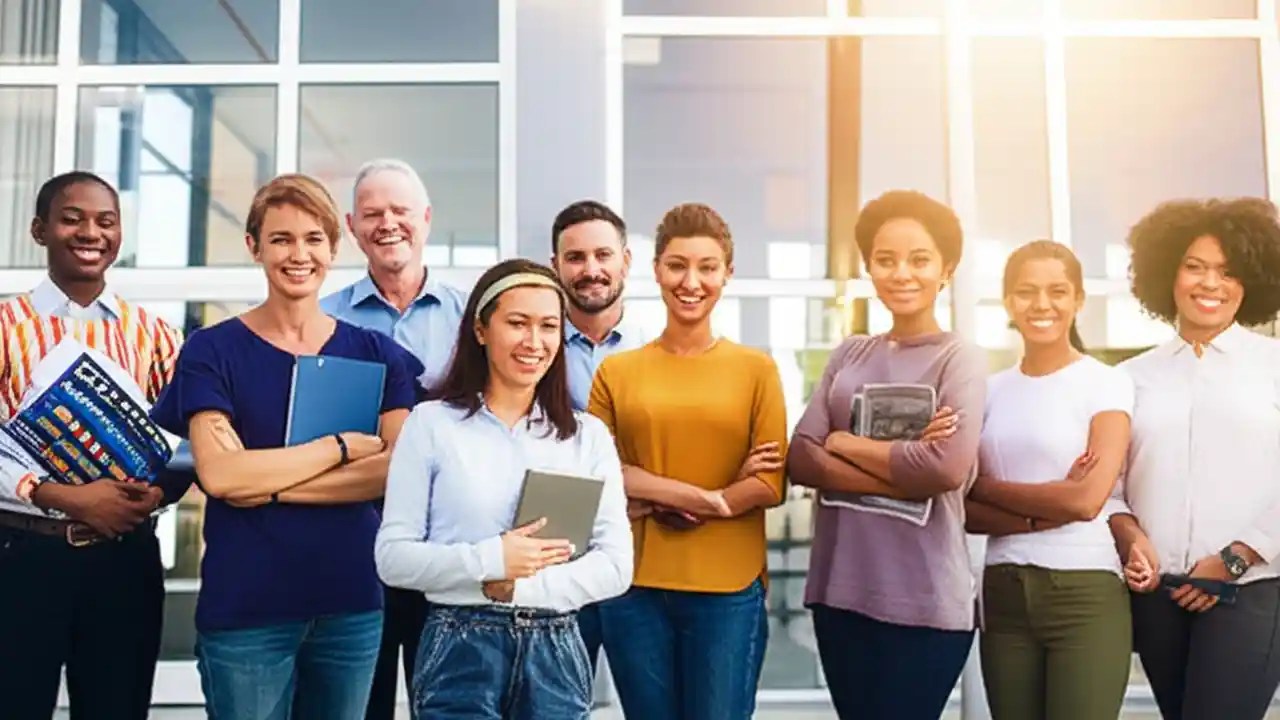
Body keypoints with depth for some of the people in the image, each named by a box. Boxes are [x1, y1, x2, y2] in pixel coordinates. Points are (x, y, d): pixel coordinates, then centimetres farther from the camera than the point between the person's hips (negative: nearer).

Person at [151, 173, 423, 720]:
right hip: (244, 608, -2)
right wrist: (345, 446, -11)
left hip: (352, 603, 3)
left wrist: (266, 480, -13)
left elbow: (396, 468, -7)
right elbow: (218, 475, -14)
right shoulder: (212, 350, -1)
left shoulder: (376, 353, 5)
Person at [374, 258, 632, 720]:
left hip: (555, 652, 2)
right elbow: (393, 556, -5)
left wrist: (519, 586, -14)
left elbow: (616, 565, -2)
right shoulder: (431, 424, -2)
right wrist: (490, 561, -17)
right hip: (460, 649, -2)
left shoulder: (588, 436, 4)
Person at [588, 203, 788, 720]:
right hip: (635, 586, 1)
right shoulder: (616, 371, 5)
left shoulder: (756, 368, 2)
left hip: (729, 590, -1)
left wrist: (657, 499, -10)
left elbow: (770, 484, -2)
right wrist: (707, 498, -12)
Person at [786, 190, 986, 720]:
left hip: (925, 601, -4)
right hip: (839, 590, 5)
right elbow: (800, 458, -1)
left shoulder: (960, 359, -4)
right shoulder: (849, 354, 9)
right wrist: (901, 474, -13)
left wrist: (843, 443, -8)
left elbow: (946, 468, -19)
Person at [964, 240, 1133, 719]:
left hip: (1085, 593, -4)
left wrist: (983, 486, -4)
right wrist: (1042, 513, -13)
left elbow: (1087, 499, -14)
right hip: (1003, 593, 4)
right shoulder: (990, 391, 8)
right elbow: (966, 511, 3)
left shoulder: (1107, 383, -3)